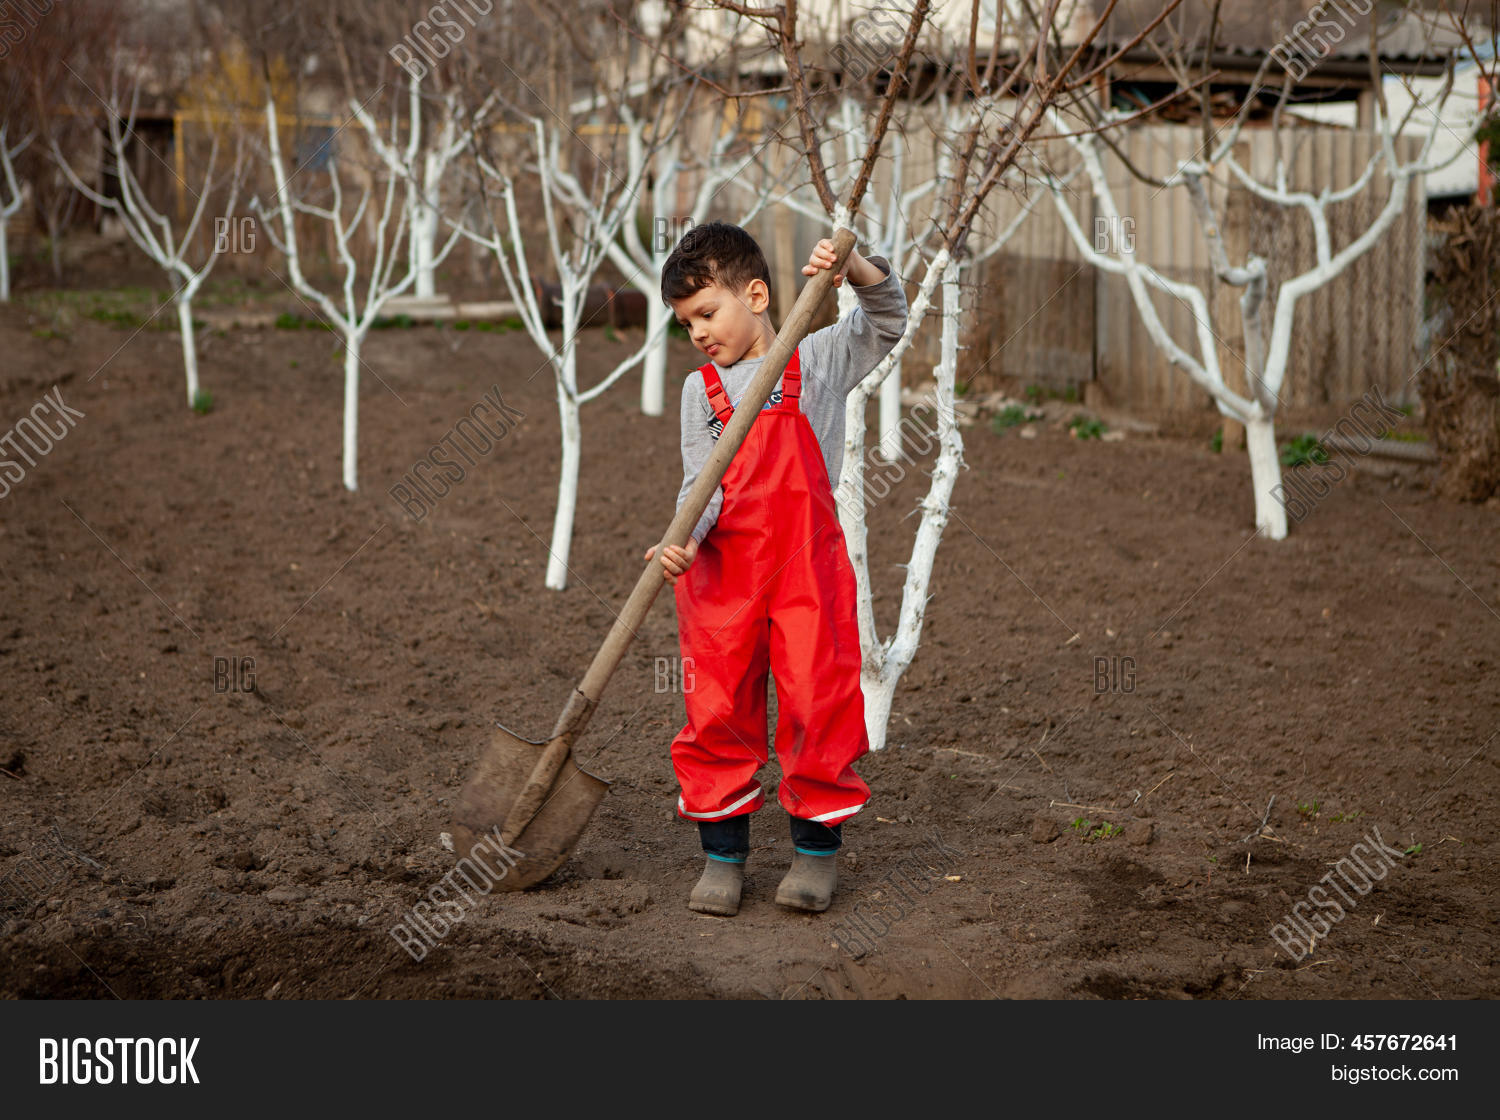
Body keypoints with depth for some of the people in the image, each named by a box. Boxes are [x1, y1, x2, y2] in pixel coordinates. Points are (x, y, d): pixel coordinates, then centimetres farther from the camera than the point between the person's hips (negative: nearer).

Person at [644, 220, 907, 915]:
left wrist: (853, 268, -19)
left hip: (806, 567, -2)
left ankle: (817, 847, 14)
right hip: (720, 570, 2)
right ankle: (723, 852, 16)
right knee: (717, 711, 3)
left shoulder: (816, 361, 6)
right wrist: (683, 539, -19)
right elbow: (701, 481, 0)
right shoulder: (701, 389, 10)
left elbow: (888, 320, -1)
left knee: (817, 706, -1)